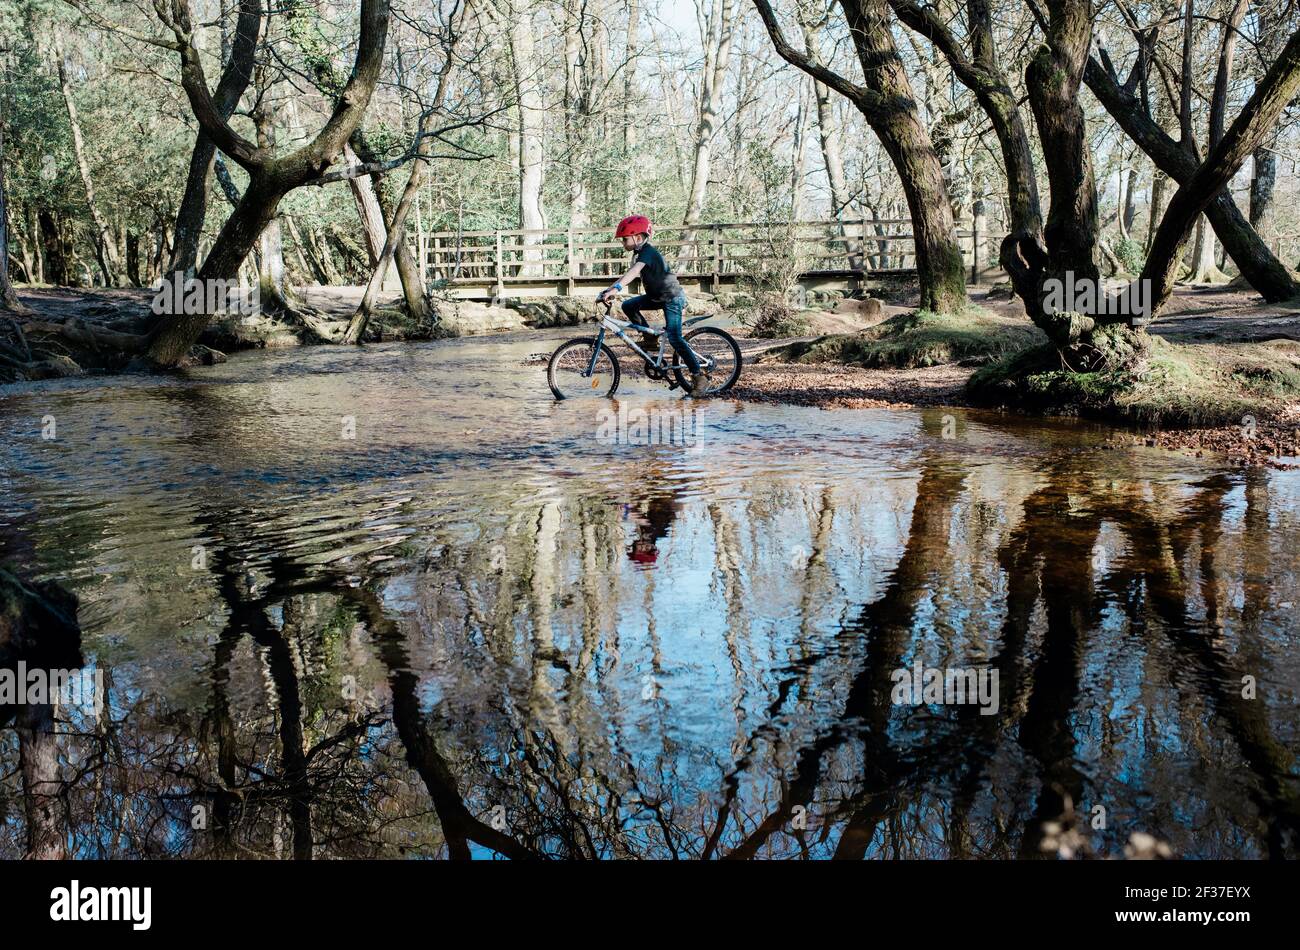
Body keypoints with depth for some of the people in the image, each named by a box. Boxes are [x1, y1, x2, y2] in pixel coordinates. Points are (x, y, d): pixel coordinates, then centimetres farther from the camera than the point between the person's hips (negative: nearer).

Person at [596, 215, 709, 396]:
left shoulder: (648, 252, -23)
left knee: (674, 339, -18)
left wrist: (616, 288, -52)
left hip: (672, 298, -9)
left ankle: (700, 376, -13)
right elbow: (630, 274, 12)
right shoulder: (640, 252, 7)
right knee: (628, 306, -2)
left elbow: (634, 272, -39)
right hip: (657, 296, 9)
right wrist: (609, 288, 3)